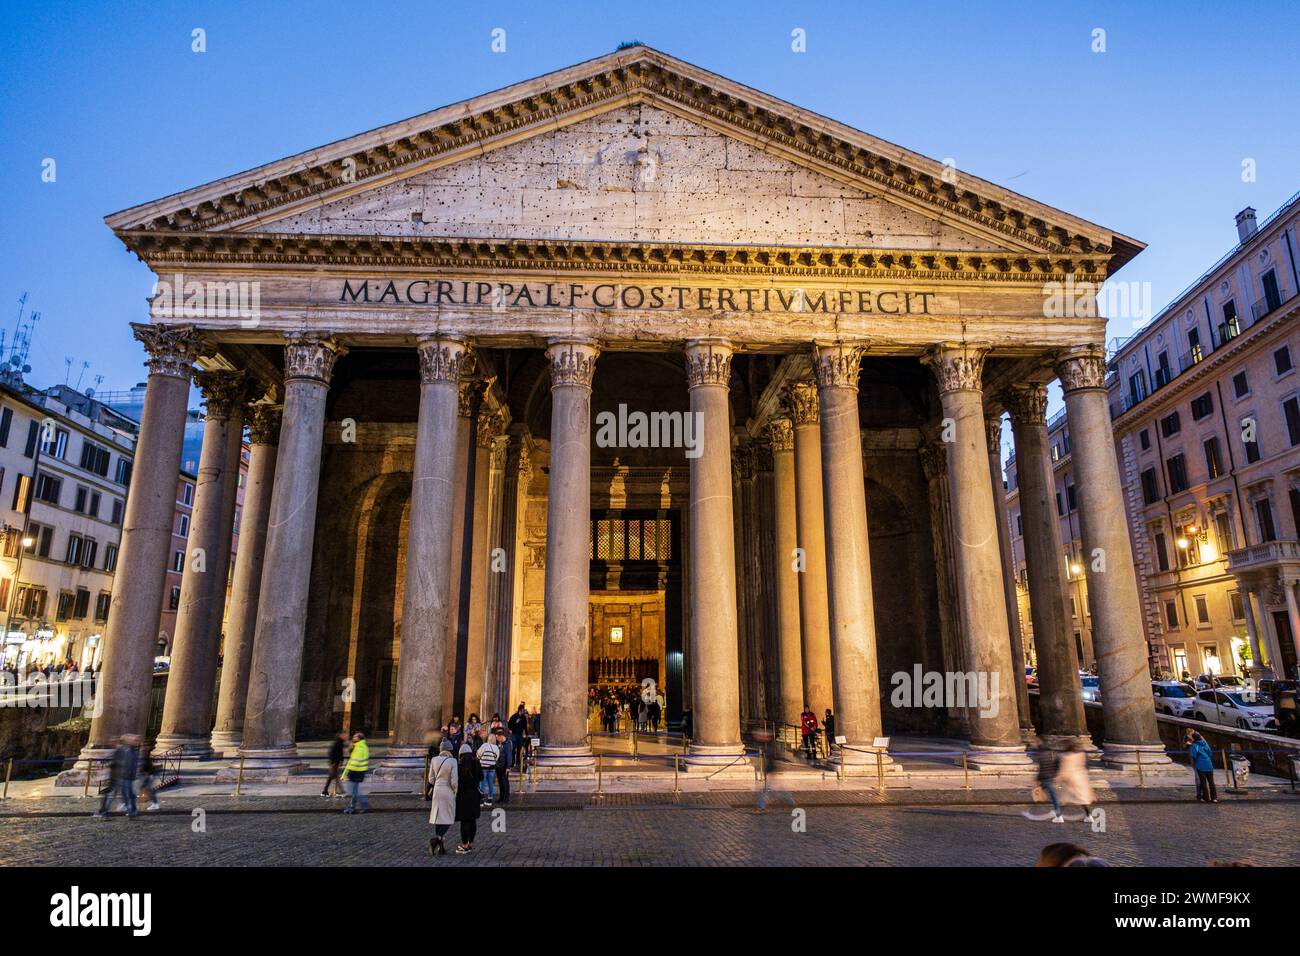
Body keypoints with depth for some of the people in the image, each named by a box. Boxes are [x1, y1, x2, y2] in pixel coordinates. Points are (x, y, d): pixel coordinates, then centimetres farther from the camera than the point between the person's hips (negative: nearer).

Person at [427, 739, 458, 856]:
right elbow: (454, 781, -14)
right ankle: (436, 839, -14)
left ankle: (441, 847, 15)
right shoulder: (452, 761, -14)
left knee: (438, 818, 11)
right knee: (448, 819, 7)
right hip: (448, 791, -4)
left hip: (437, 791, 4)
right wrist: (454, 790, 4)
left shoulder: (434, 760, -2)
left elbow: (431, 778, 4)